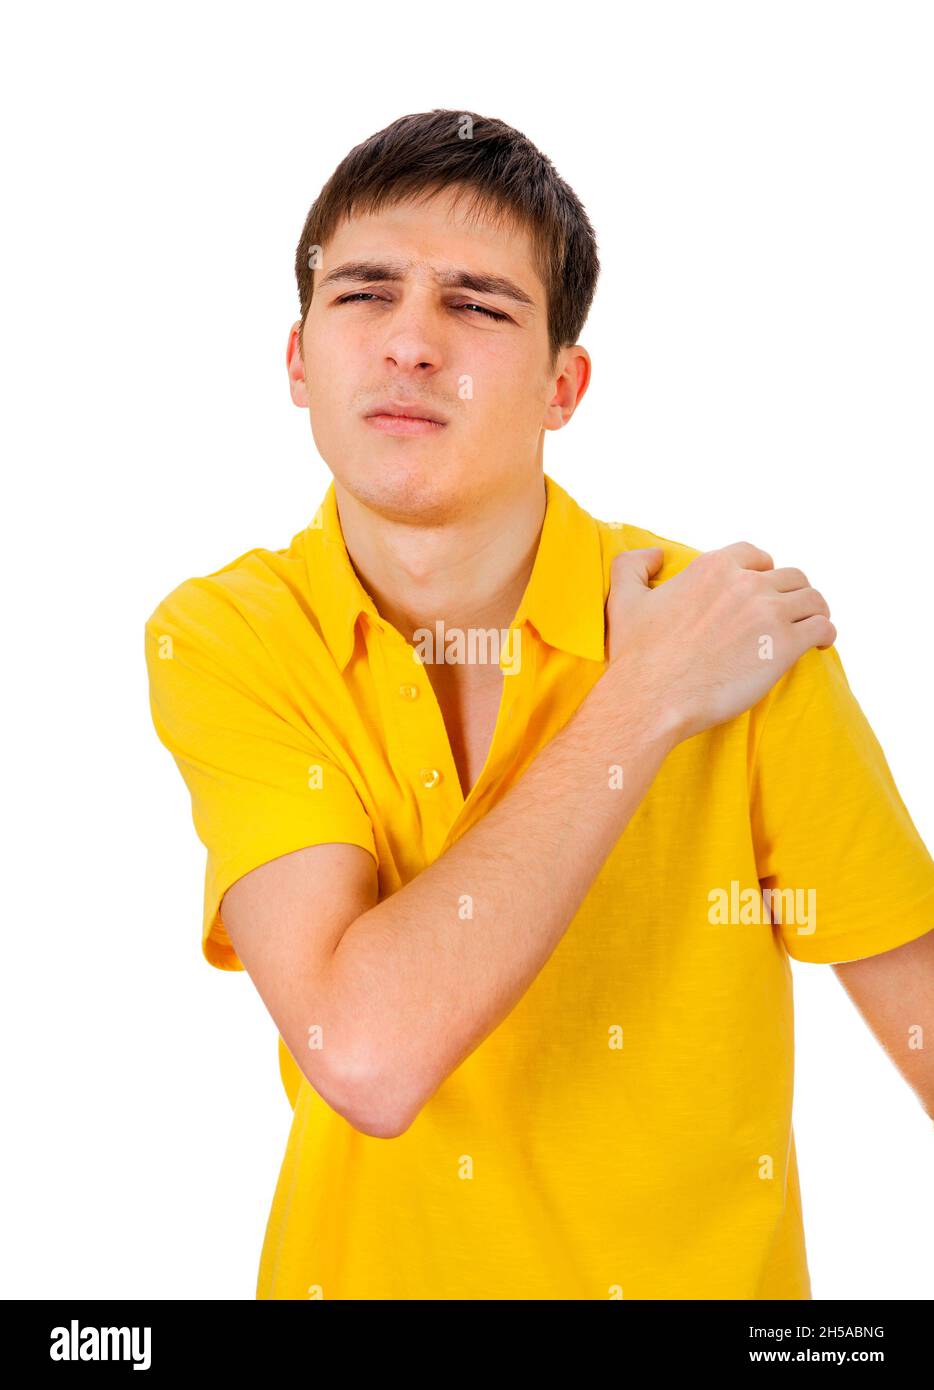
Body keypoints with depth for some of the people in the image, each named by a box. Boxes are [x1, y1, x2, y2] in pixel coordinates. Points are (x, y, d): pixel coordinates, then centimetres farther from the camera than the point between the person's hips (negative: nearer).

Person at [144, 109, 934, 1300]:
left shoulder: (748, 638, -18)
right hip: (367, 1263, 1)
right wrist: (645, 706, -27)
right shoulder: (221, 641, -17)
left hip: (701, 1268, 0)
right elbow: (367, 1057, -29)